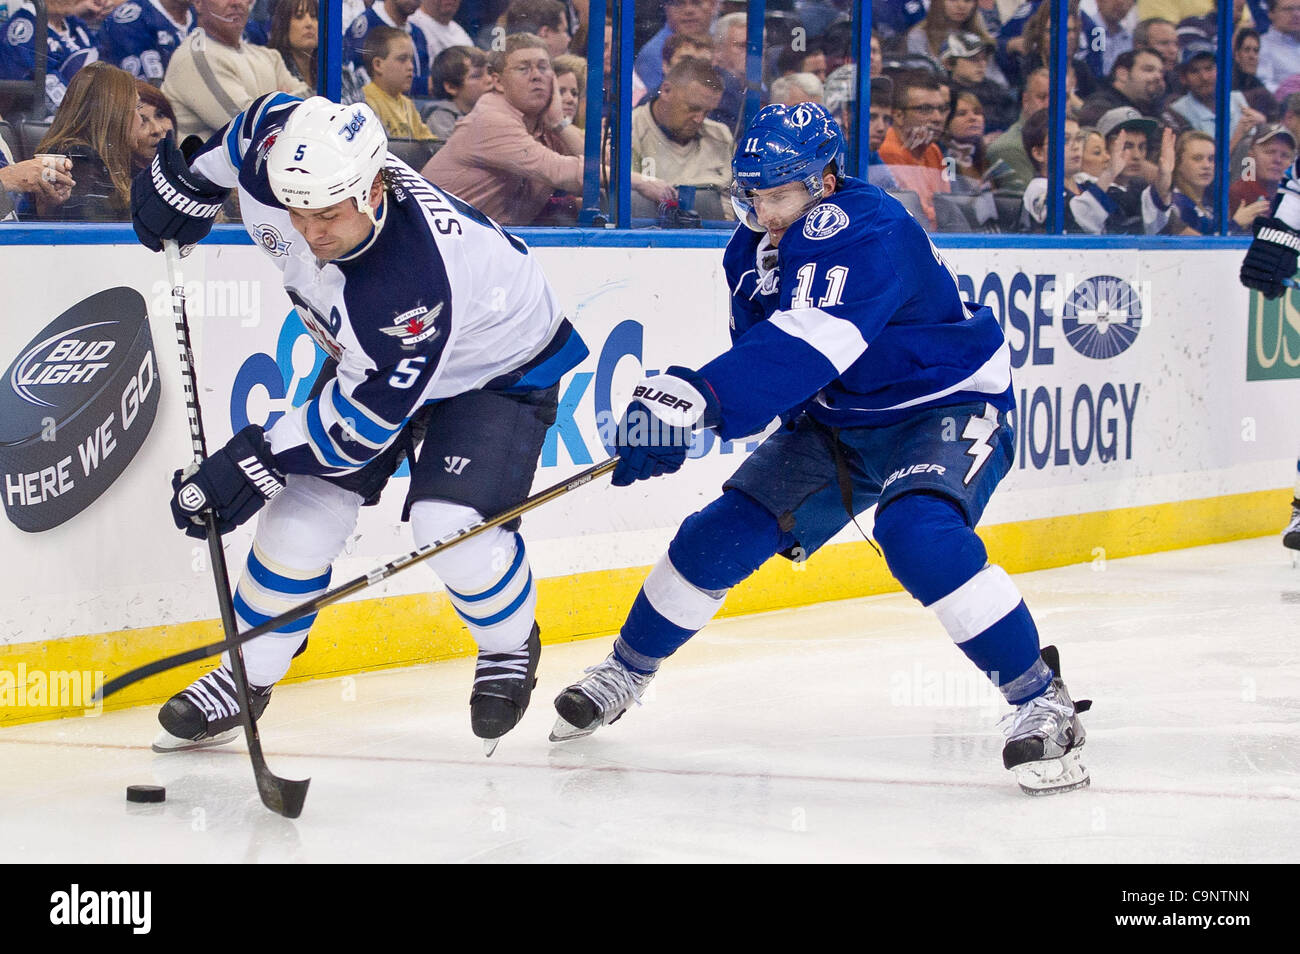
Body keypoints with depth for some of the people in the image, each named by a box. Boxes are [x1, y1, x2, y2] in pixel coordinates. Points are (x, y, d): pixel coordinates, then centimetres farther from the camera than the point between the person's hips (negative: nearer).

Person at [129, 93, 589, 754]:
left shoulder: (415, 281, -45)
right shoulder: (283, 165, -28)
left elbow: (370, 412, -34)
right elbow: (266, 117, -1)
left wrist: (257, 461, -31)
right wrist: (192, 183, 7)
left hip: (498, 369, -7)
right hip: (368, 350, 7)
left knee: (450, 526, -22)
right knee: (307, 506, -4)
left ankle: (510, 648, 8)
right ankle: (246, 676, 11)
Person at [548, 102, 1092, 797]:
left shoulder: (869, 234, -32)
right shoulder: (753, 249, -4)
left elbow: (802, 347, -44)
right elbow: (757, 348, 9)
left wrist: (694, 399, -54)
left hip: (947, 408, -8)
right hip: (835, 419, 8)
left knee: (921, 536, -34)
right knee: (721, 533, 1)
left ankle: (1041, 701, -25)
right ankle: (625, 671, 23)